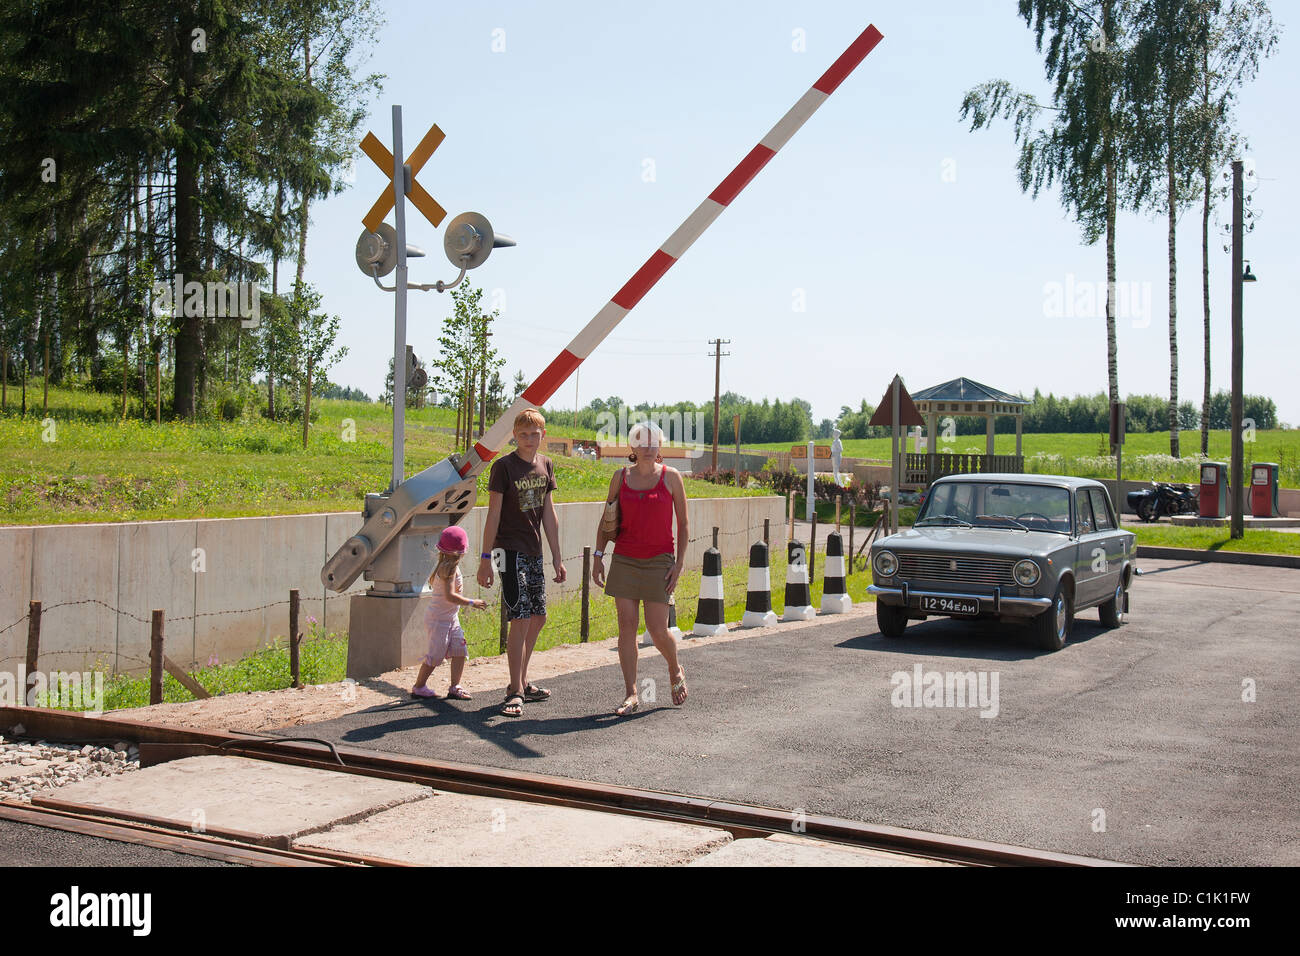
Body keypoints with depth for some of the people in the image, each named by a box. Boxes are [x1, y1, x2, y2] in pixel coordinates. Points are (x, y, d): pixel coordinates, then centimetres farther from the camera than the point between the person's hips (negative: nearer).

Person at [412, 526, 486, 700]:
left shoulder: (443, 565, 9)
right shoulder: (450, 567, -21)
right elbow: (450, 596, -27)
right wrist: (471, 602, -21)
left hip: (451, 618, 9)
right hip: (439, 618, -9)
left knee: (460, 650, 3)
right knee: (436, 654, -3)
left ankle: (455, 688, 5)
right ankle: (418, 687, 10)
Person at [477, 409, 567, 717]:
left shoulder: (545, 465, 9)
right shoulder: (504, 466, -9)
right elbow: (493, 515, -9)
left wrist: (557, 558, 13)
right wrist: (486, 558, -12)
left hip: (534, 552, 7)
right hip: (510, 550, -7)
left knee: (538, 617, 11)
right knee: (520, 619, -12)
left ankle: (522, 682, 25)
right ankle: (515, 692, -7)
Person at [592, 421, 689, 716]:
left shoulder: (671, 477, 0)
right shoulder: (620, 478, 6)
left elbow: (683, 524, 3)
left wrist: (679, 562, -4)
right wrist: (598, 555, 5)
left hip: (658, 561, -2)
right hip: (624, 560, 2)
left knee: (657, 630, -5)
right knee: (626, 626, -1)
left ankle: (675, 671, 26)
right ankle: (631, 694, 6)